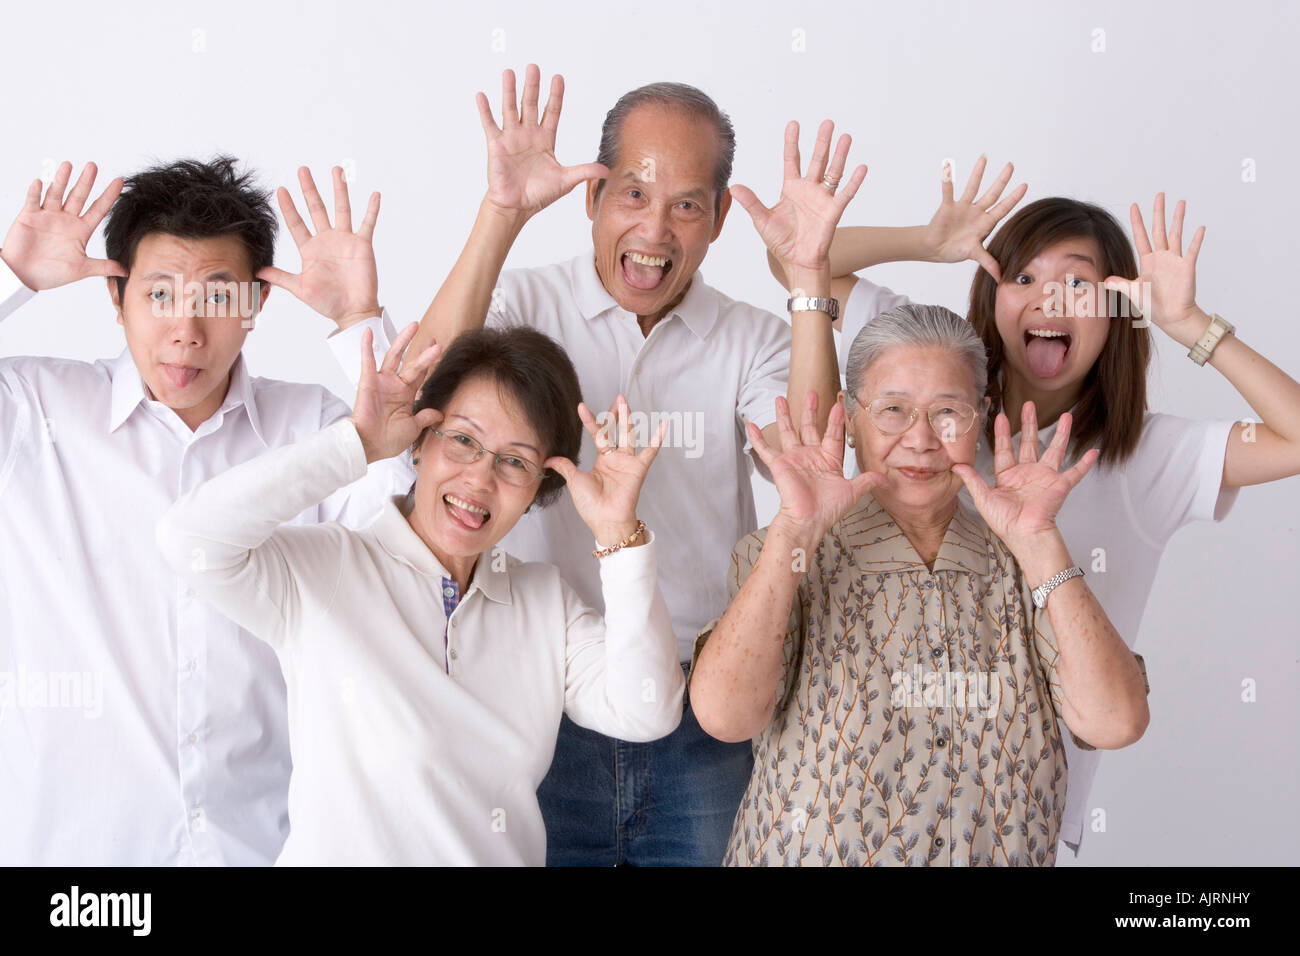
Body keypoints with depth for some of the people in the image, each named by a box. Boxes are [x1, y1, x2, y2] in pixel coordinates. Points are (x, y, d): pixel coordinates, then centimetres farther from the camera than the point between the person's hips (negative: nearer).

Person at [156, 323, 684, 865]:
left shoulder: (548, 601, 10)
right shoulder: (321, 572, -2)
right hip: (341, 854, -2)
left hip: (511, 855, 3)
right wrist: (357, 443, -12)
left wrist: (618, 534, -5)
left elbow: (645, 714, -1)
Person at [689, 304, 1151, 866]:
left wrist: (1039, 544, -10)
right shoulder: (779, 559, 2)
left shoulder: (1025, 568, 7)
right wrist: (794, 529, -13)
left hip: (1000, 858, 1)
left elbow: (1114, 724, -6)